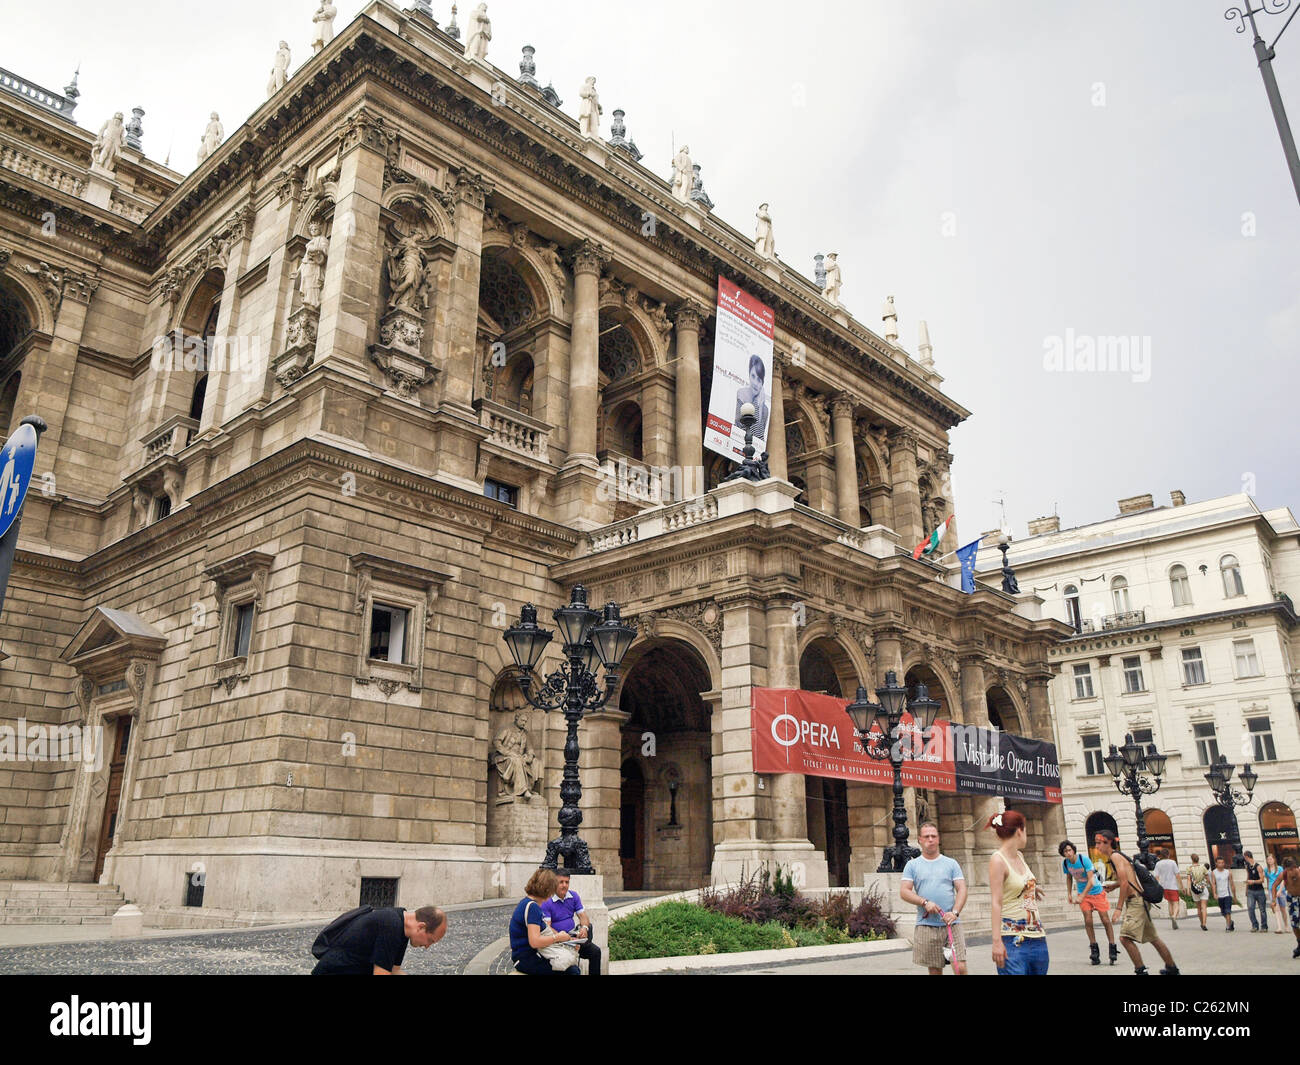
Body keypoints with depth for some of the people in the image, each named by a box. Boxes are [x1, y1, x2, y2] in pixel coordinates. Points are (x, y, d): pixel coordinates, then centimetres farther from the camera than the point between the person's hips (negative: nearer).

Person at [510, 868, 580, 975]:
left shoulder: (527, 902, 14)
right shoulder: (531, 907, -16)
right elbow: (535, 942, -24)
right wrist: (557, 937, -11)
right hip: (526, 960, -10)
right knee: (571, 970, -17)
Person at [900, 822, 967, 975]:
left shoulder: (951, 863, 10)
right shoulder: (912, 865, 9)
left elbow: (962, 889, 3)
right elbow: (904, 892, 2)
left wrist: (955, 912, -13)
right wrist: (925, 902, -13)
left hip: (951, 924, 0)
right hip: (926, 926, 0)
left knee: (960, 967, -12)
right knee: (935, 970, 4)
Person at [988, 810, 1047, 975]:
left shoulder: (1019, 856, 13)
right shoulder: (998, 860, -11)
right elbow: (996, 903, -17)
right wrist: (997, 941, -21)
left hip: (1038, 937, 8)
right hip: (1013, 941, -8)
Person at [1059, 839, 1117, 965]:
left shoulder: (1084, 859, -24)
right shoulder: (1065, 863, -8)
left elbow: (1091, 880, -26)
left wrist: (1081, 897, -31)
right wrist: (1069, 894, 7)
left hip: (1096, 891, -3)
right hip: (1082, 893, 3)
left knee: (1105, 920, -2)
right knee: (1088, 921, -7)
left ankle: (1113, 949, 10)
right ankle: (1094, 949, 3)